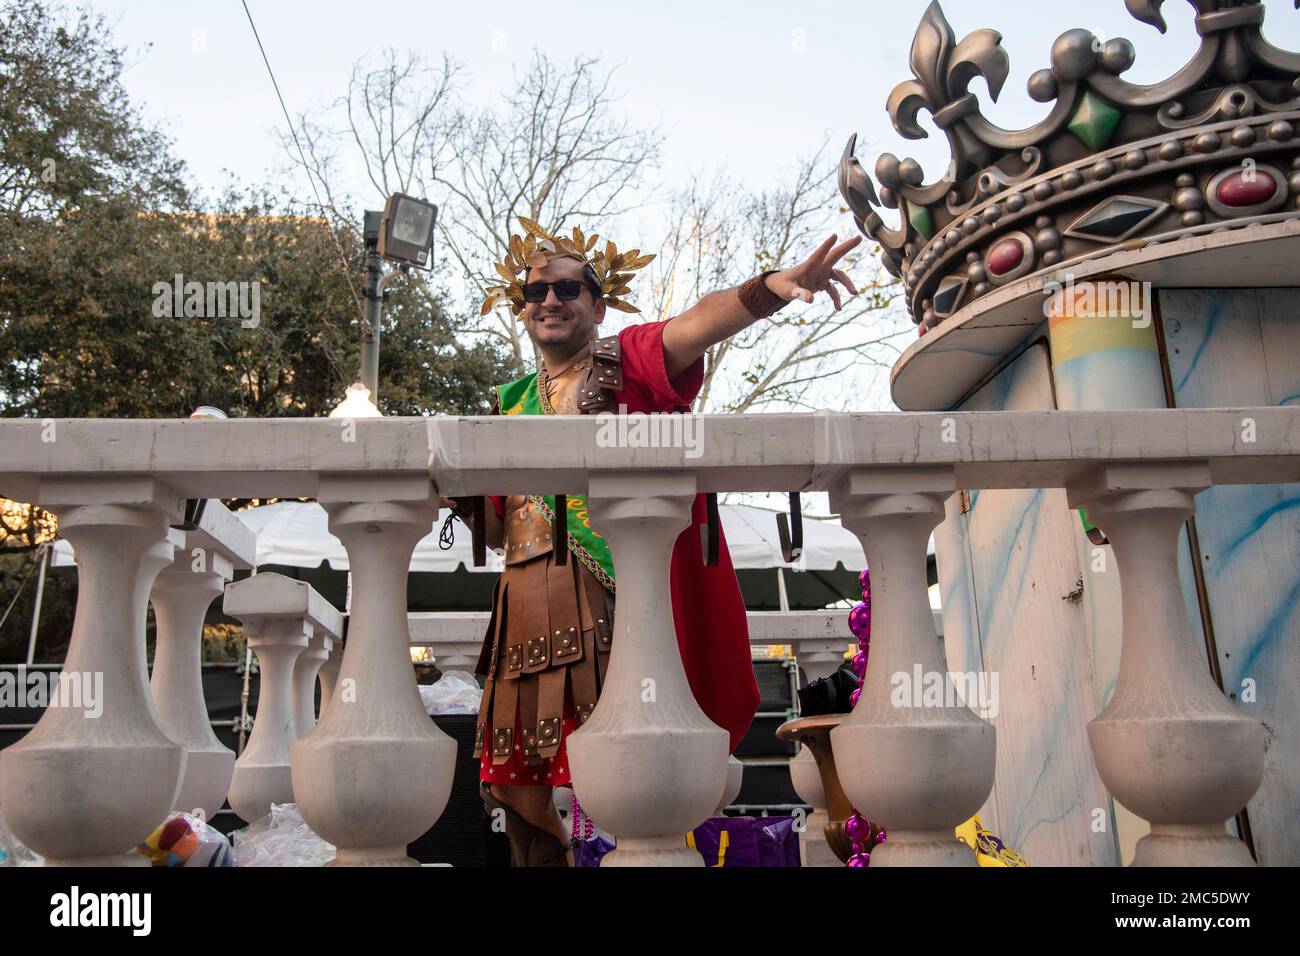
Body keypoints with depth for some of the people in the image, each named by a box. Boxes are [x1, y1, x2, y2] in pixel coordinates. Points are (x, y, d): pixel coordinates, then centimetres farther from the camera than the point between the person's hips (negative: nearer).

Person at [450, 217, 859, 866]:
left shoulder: (630, 361, 5)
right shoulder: (510, 404, 19)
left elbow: (696, 325, -18)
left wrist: (770, 287, -36)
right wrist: (462, 494, 3)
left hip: (615, 594, -5)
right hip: (529, 609, 6)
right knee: (517, 785, 7)